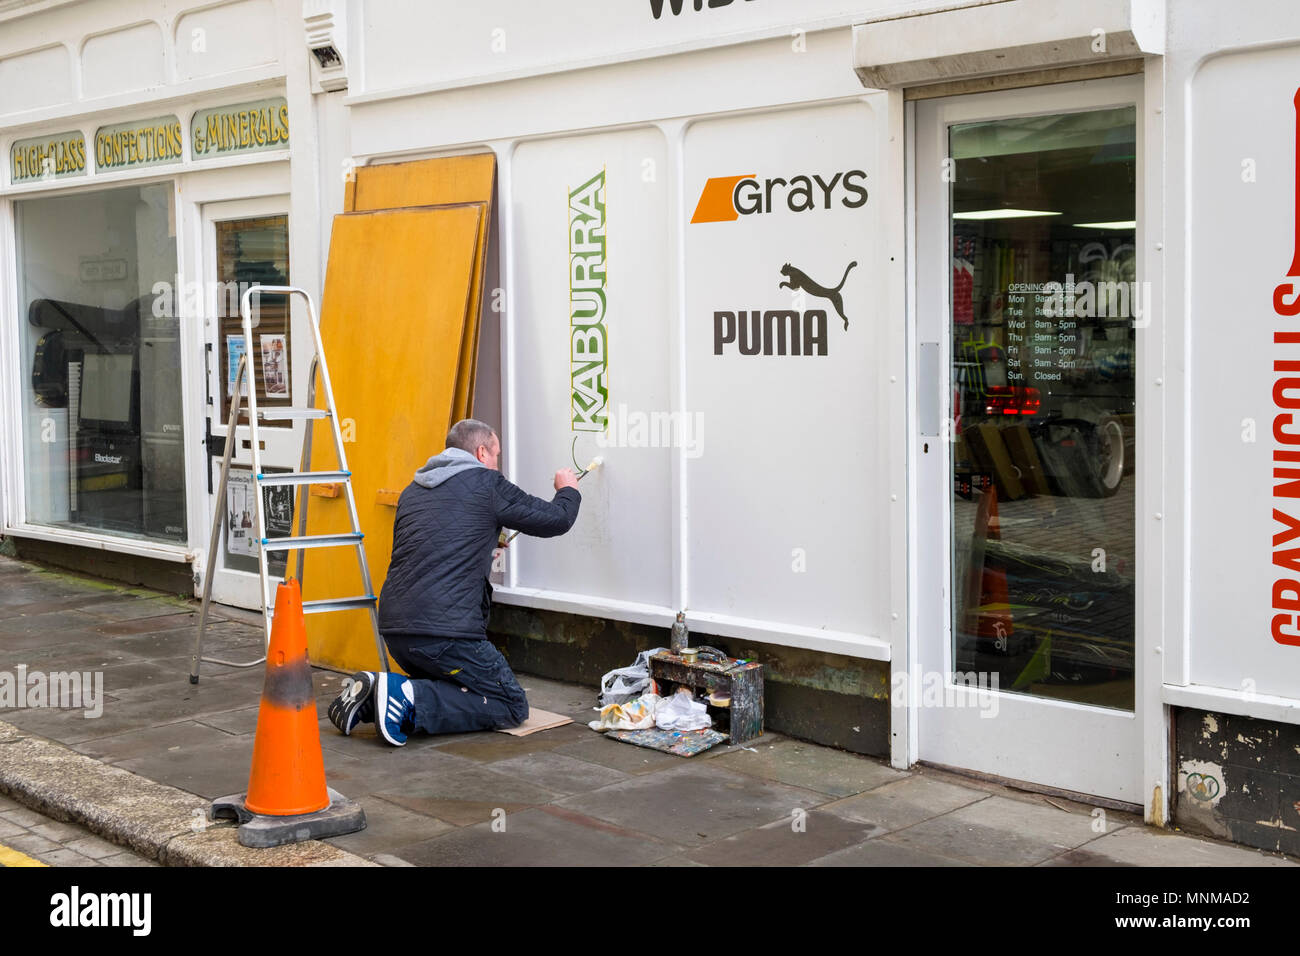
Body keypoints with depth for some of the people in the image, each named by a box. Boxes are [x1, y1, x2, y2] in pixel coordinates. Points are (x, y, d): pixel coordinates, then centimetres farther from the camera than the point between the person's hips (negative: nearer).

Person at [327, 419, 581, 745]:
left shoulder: (413, 490, 20)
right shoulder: (487, 484, 0)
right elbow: (555, 520, 7)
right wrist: (568, 490, 29)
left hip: (393, 628, 8)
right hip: (446, 631, -8)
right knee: (512, 708, 3)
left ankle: (374, 697, 3)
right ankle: (410, 699, -14)